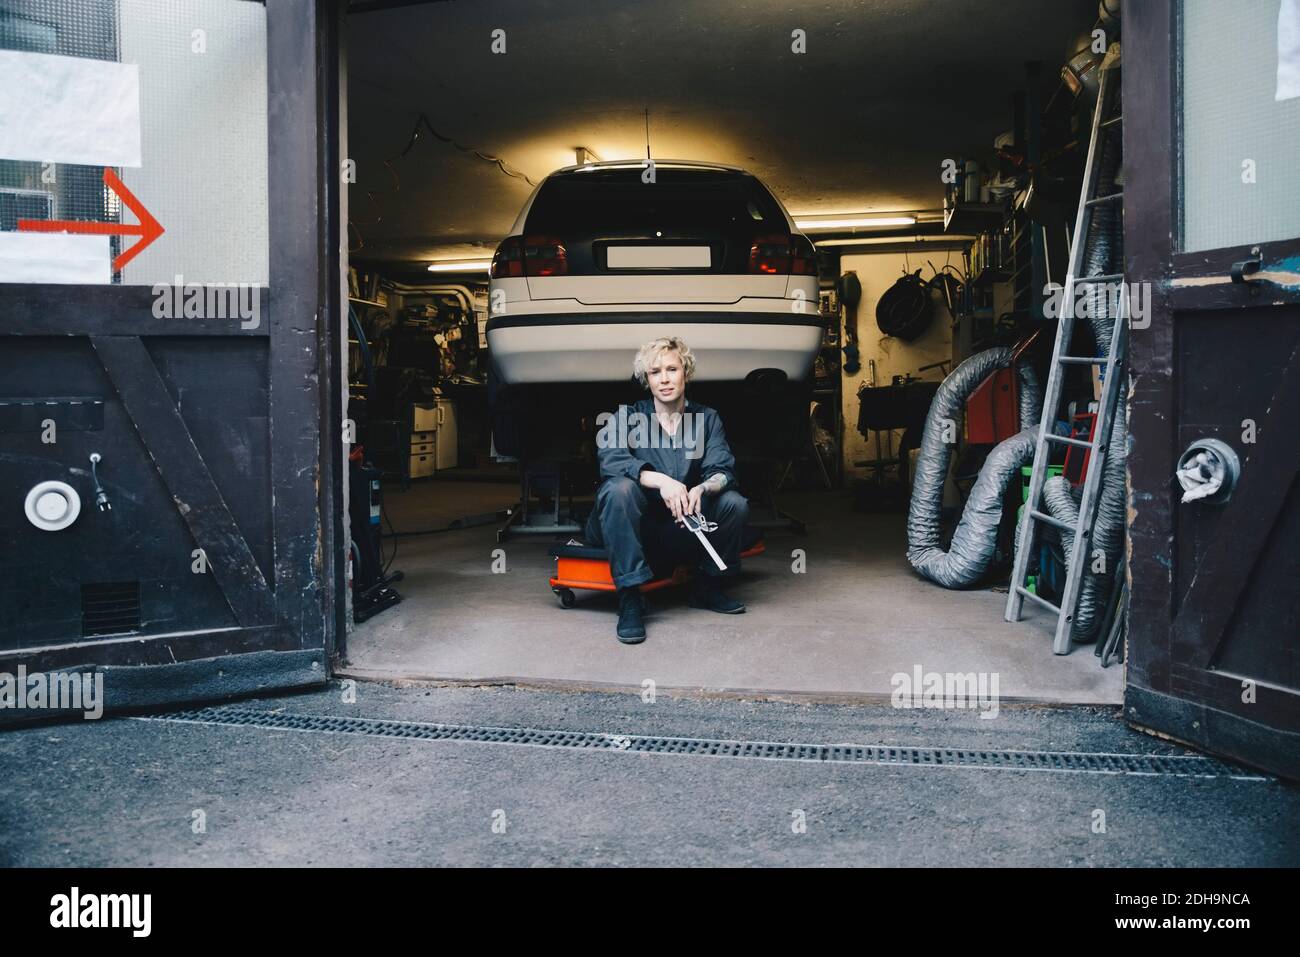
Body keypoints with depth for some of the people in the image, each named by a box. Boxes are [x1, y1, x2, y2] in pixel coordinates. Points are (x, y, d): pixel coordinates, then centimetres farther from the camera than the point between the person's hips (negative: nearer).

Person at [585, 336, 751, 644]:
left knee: (734, 503, -20)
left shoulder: (707, 419, 4)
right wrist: (660, 480, -39)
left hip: (683, 529, 2)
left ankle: (706, 587, 4)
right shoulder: (623, 418, -4)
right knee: (620, 488, -33)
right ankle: (630, 600, -29)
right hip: (631, 527, -2)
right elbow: (609, 461, -23)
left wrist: (702, 488, -33)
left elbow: (723, 470, -9)